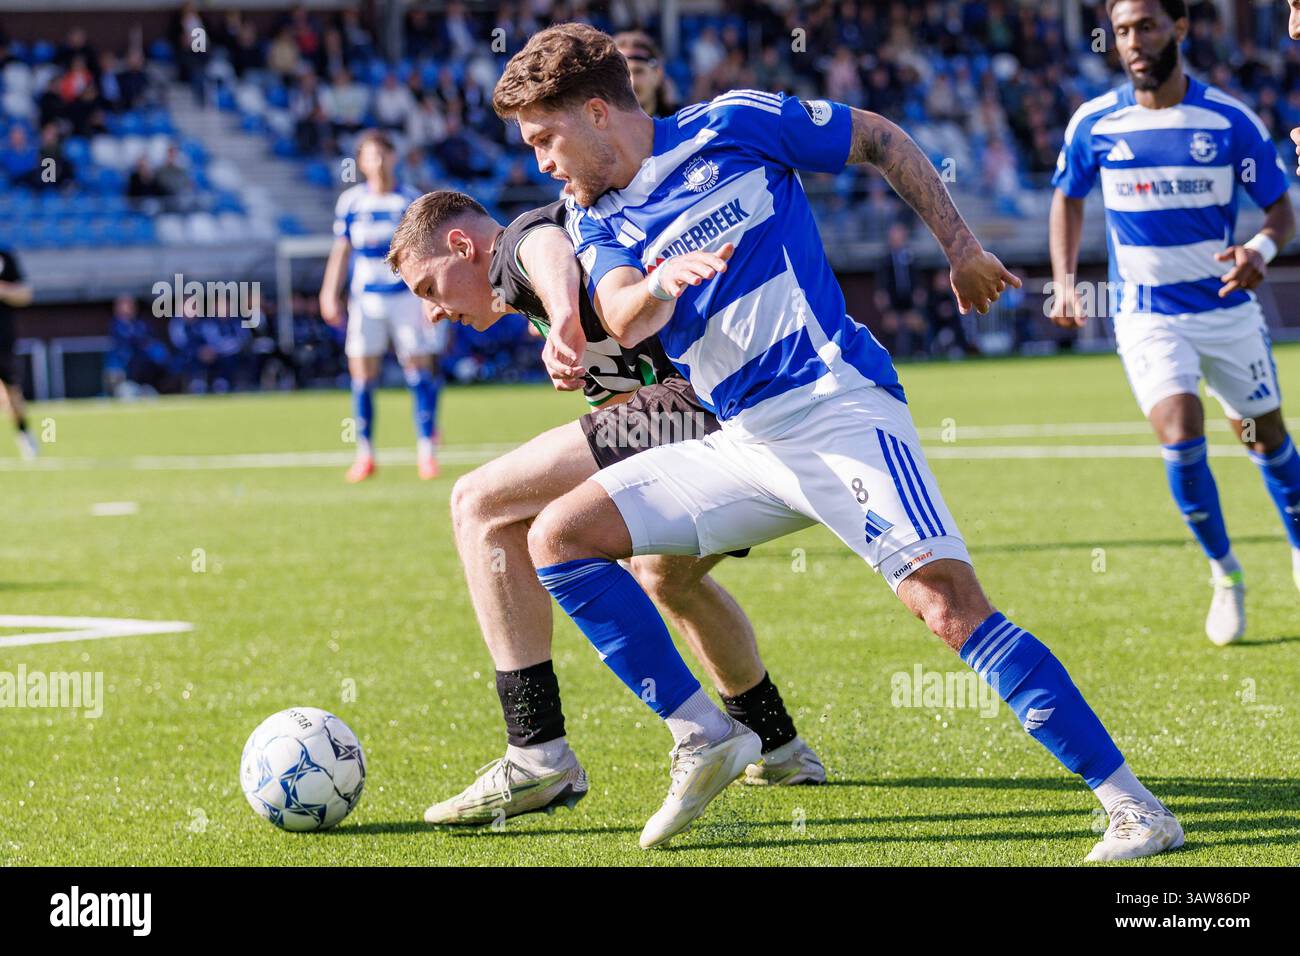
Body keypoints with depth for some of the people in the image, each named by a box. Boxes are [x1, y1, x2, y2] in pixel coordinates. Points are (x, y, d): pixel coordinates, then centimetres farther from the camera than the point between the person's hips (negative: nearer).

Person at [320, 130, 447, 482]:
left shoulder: (411, 201, 0)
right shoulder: (350, 202, 3)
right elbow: (341, 251, 10)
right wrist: (330, 294, 4)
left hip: (406, 295, -1)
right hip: (365, 298, 1)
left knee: (420, 370, -5)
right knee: (362, 375, -1)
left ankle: (427, 452, 4)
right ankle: (365, 454, 9)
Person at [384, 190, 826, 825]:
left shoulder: (514, 245, 0)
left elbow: (548, 247, -26)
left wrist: (563, 318, -47)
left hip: (701, 404, -10)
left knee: (480, 504, -9)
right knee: (663, 574, 37)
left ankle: (538, 756, -13)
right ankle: (779, 751, 51)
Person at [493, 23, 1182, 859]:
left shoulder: (732, 127, -1)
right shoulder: (599, 221, 12)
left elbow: (881, 138, 8)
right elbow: (623, 320, -9)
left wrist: (962, 249, 7)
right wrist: (659, 283, -31)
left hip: (837, 407, -7)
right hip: (742, 445, 7)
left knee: (948, 601, -23)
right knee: (558, 538, -2)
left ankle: (1137, 810, -24)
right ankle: (704, 738, 1)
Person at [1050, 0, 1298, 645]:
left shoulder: (1230, 121, -9)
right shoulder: (1094, 124, -5)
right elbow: (1068, 199, 12)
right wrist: (1064, 281, 0)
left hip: (1228, 308, 1)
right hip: (1147, 315, -1)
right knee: (1180, 434, -20)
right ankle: (1224, 573, 0)